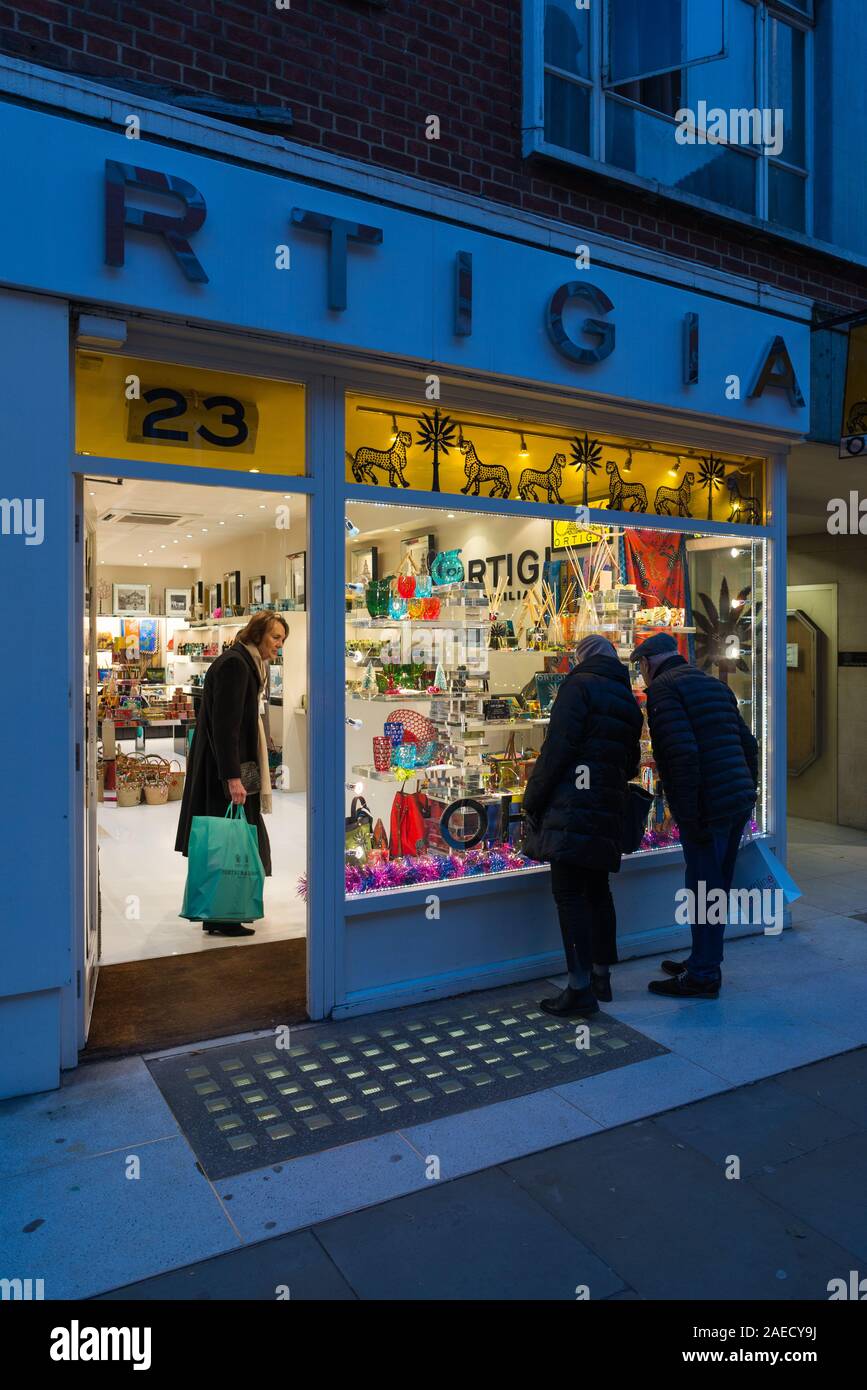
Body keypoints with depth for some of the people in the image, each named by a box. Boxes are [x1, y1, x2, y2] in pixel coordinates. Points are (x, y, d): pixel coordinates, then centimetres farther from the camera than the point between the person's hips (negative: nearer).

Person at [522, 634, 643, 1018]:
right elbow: (631, 761, 24)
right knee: (597, 890, 16)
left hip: (573, 808, -8)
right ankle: (601, 977, 24)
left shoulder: (579, 685, -4)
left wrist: (532, 800, -8)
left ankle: (580, 988, -6)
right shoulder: (628, 700, 21)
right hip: (608, 809, 8)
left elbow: (557, 747, -13)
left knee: (568, 893, -6)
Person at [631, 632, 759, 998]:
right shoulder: (713, 684, 19)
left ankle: (703, 976, 11)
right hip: (739, 801, 9)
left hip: (708, 806, -9)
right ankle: (703, 961, 32)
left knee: (702, 889, 1)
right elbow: (748, 743, 18)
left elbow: (683, 754, -21)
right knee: (716, 886, 18)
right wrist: (748, 792, 20)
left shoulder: (662, 689, -9)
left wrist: (689, 817, -19)